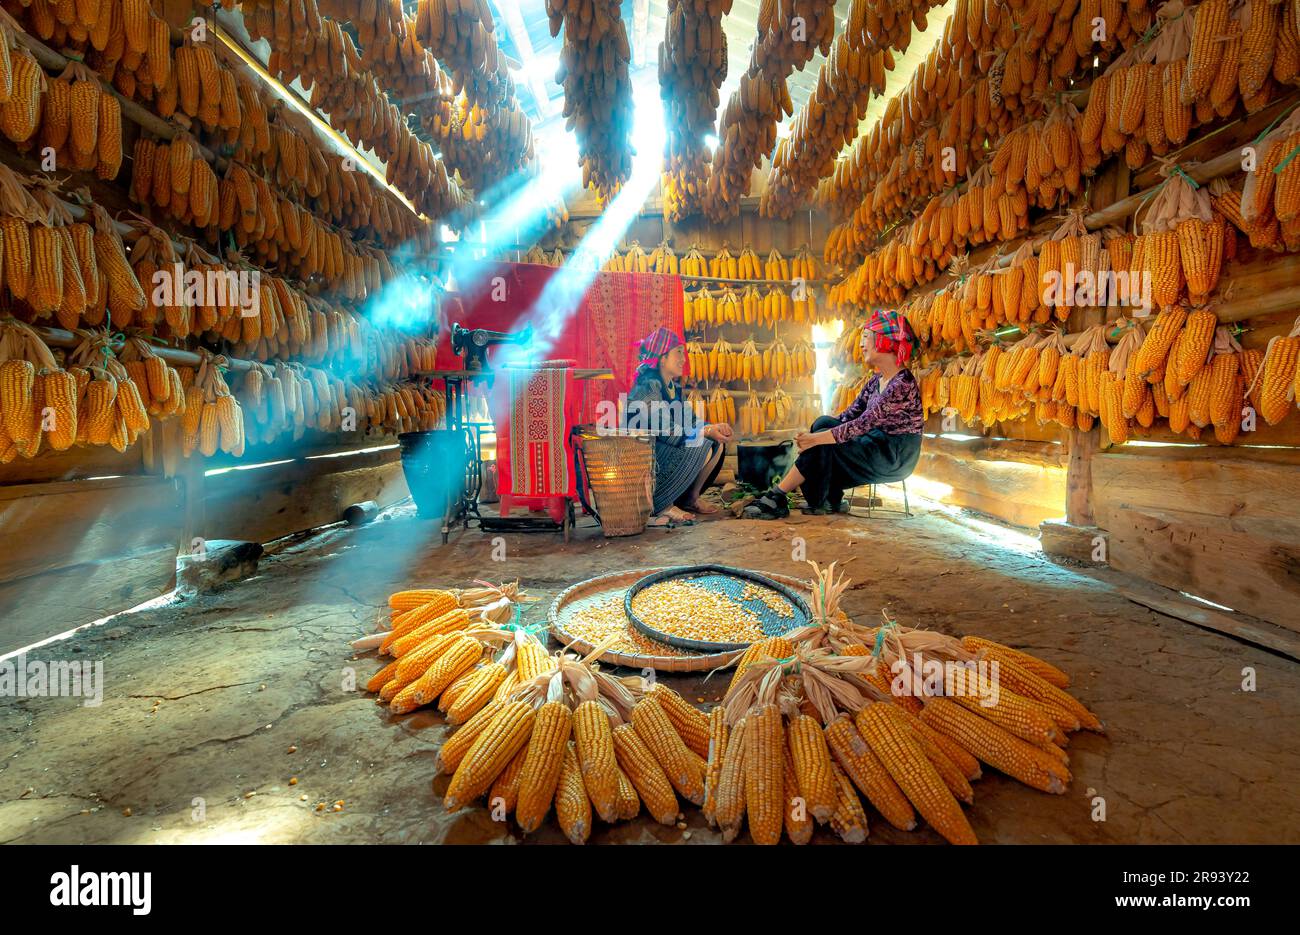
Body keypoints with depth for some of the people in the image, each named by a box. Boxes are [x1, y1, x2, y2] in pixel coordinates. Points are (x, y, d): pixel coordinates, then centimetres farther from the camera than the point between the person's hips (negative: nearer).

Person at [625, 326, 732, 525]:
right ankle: (658, 505, -14)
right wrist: (707, 432, -23)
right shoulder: (648, 386, -18)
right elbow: (666, 431, -26)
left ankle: (691, 498, 8)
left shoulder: (674, 386, 11)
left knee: (716, 442, 1)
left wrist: (714, 426, -11)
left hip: (662, 451, 9)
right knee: (700, 445, -23)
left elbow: (690, 422, 9)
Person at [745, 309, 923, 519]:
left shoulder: (902, 384, -22)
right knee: (823, 423, -6)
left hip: (895, 458, -8)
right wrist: (814, 434, -10)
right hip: (877, 444, 8)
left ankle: (777, 498, -11)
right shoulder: (877, 379, 7)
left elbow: (864, 424, -28)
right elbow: (852, 413, 3)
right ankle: (831, 500, -5)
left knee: (822, 446, -20)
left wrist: (817, 438, -28)